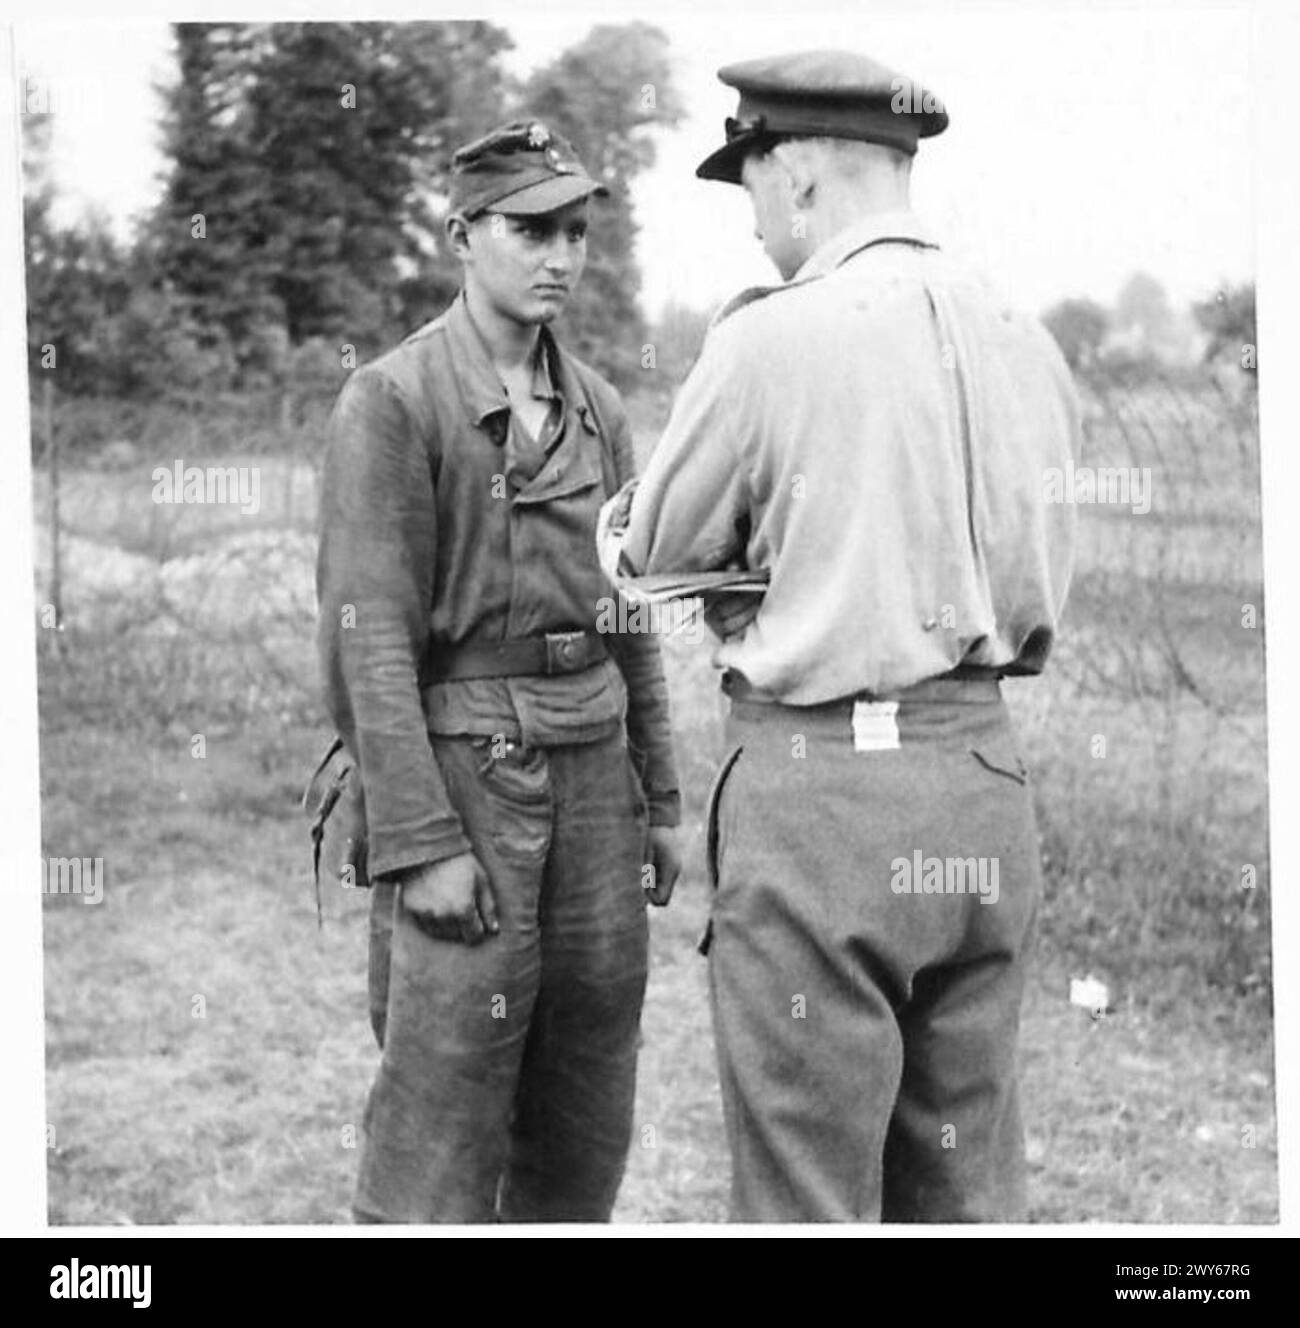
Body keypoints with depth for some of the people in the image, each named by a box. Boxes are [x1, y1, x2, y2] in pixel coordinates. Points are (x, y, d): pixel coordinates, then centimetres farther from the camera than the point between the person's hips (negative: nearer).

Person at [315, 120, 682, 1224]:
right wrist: (420, 844, -18)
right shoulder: (391, 400, -8)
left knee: (586, 1127, 11)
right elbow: (369, 633, -14)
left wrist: (659, 801, 14)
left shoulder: (595, 407, 12)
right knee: (443, 1106, -5)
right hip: (459, 764, -6)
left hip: (591, 763, 7)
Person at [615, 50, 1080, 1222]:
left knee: (809, 1197, 4)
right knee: (968, 1189, 15)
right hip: (986, 769, 6)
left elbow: (655, 553, 1)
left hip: (821, 782, -6)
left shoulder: (771, 338, -10)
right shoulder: (1027, 346, 6)